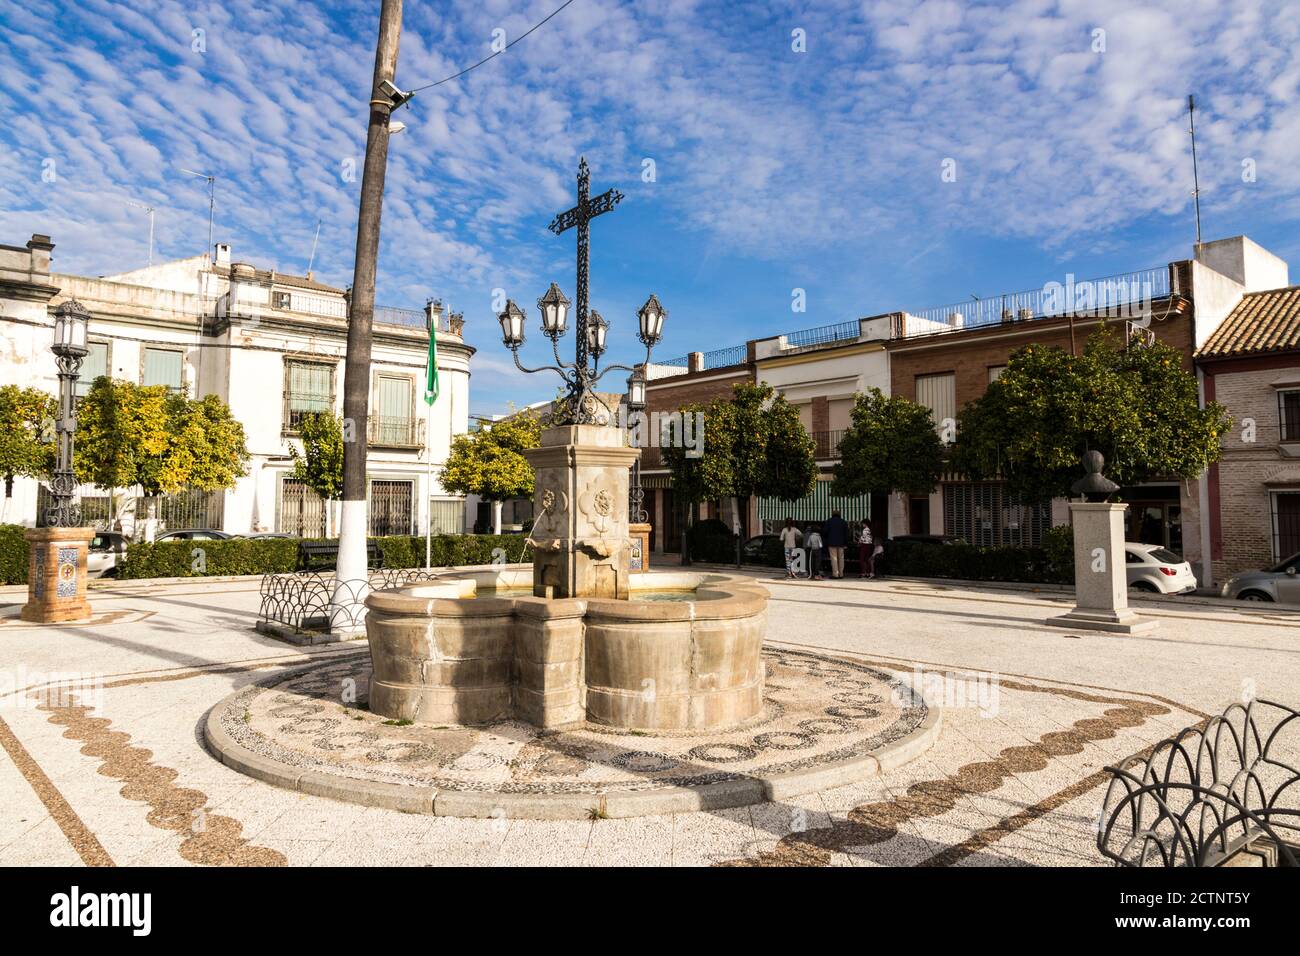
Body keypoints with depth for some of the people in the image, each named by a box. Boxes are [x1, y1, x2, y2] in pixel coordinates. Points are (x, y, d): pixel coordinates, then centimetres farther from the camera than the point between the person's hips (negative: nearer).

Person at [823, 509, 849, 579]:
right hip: (841, 543, 3)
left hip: (832, 543, -3)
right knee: (841, 558, 9)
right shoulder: (844, 522, 10)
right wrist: (846, 544, 9)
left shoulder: (829, 521, 0)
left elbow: (824, 531, -4)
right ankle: (841, 574, 10)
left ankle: (835, 574, -12)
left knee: (834, 558, -6)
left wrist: (826, 538, 16)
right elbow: (846, 533, 8)